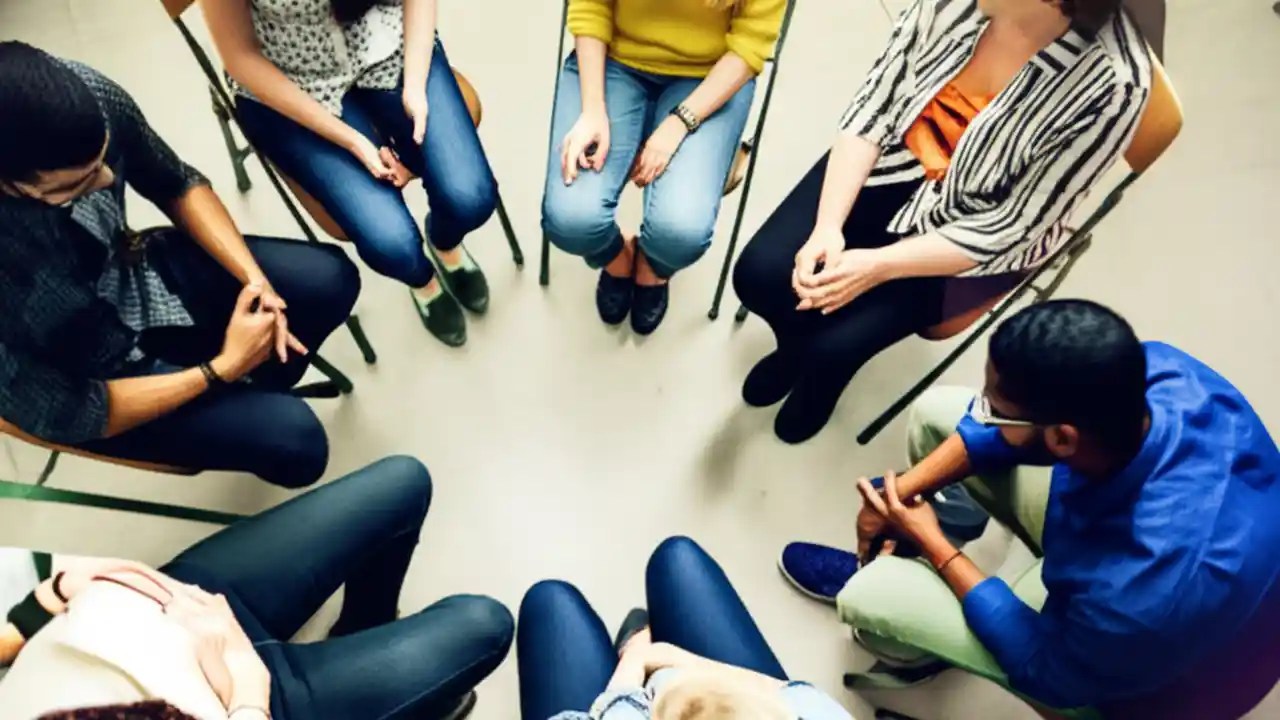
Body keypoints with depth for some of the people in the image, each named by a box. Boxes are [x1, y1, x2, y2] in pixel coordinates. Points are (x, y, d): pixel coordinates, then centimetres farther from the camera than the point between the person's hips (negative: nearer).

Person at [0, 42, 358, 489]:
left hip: (132, 274, 5)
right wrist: (221, 370, -21)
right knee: (293, 438, -16)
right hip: (90, 370, -4)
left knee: (331, 280, -4)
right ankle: (241, 400, 23)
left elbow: (177, 185, -6)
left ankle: (256, 392, 24)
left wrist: (254, 278, -18)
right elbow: (66, 415, -24)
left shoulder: (87, 93, -27)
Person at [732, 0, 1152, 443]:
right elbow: (875, 105, -13)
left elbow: (1009, 229, -22)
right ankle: (796, 346, 26)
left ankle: (823, 374, 24)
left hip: (970, 238, -3)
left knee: (834, 340, -16)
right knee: (760, 274, -11)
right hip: (898, 161, 4)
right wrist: (828, 226, -23)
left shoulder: (1112, 87, -29)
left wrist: (878, 266, -28)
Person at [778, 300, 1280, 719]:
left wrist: (935, 547, -14)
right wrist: (901, 491, -12)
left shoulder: (1148, 594, -44)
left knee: (865, 597, -10)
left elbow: (1047, 670, -21)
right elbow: (1017, 419, -9)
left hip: (1119, 659, -5)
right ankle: (901, 561, 25)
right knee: (937, 411, 0)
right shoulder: (1153, 370, -29)